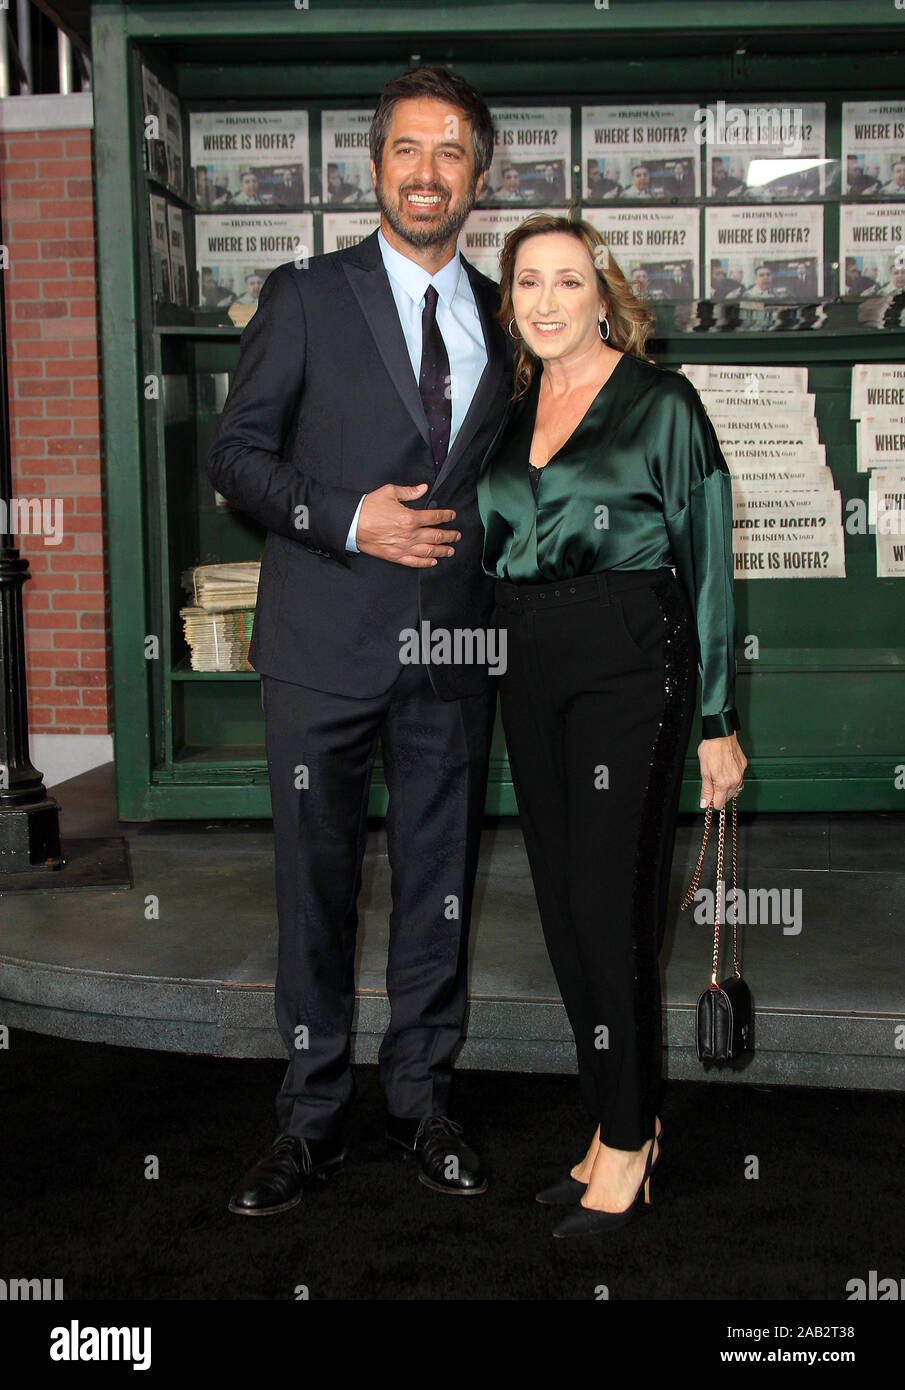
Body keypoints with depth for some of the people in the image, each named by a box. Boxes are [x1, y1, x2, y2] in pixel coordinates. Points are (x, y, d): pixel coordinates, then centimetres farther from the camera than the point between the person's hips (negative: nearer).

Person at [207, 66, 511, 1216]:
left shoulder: (502, 320, 12)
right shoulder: (306, 298, 2)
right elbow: (235, 454, 0)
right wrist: (346, 518, -15)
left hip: (454, 647, 3)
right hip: (325, 647, -3)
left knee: (440, 890, 11)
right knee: (316, 887, 5)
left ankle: (421, 1102, 27)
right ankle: (311, 1121, 20)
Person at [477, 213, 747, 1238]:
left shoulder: (661, 402, -2)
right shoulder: (507, 410, 13)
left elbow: (706, 560, -3)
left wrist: (716, 719, -6)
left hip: (628, 662, -6)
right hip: (526, 670, 6)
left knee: (609, 903, -5)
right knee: (562, 904, 9)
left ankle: (627, 1135, 12)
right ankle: (623, 1121, 23)